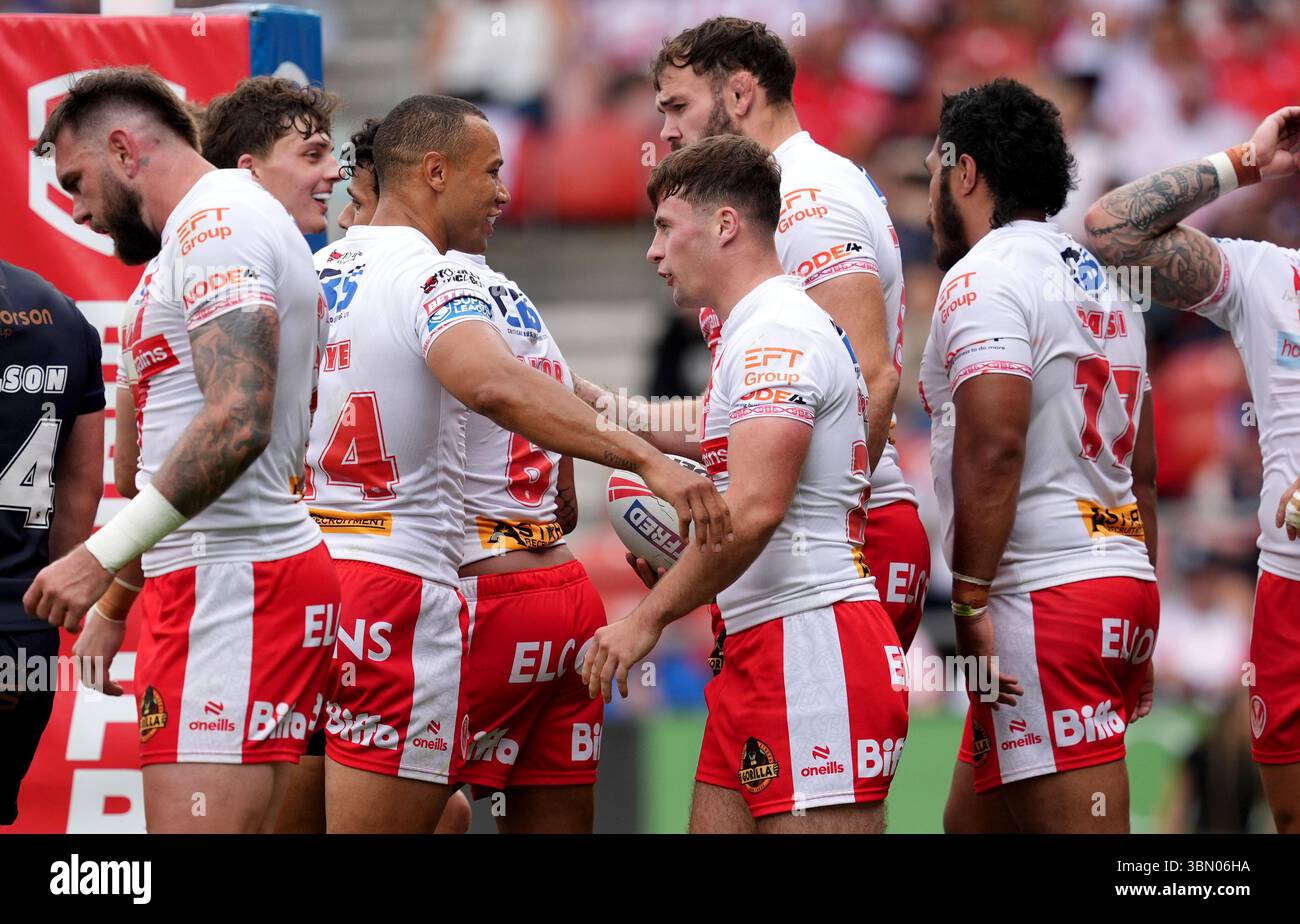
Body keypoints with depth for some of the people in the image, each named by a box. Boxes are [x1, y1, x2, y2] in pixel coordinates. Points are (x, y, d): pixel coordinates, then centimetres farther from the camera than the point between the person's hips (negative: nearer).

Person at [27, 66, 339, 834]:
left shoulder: (212, 223, -9)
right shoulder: (239, 217, 23)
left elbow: (237, 420, -22)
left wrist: (106, 553, -21)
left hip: (230, 579, -11)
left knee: (193, 828, -16)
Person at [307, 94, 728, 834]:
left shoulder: (320, 273, 14)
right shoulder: (427, 275, -12)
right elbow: (493, 385, -32)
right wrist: (647, 459, -37)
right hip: (398, 587, -8)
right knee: (384, 819, -6)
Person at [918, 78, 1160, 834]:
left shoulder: (984, 276, -8)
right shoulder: (1100, 282, 21)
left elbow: (992, 449, -20)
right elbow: (1143, 465, 22)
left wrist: (970, 604, -19)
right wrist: (1140, 625, 24)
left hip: (1043, 598, -10)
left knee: (1080, 826, -11)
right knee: (975, 818, 16)